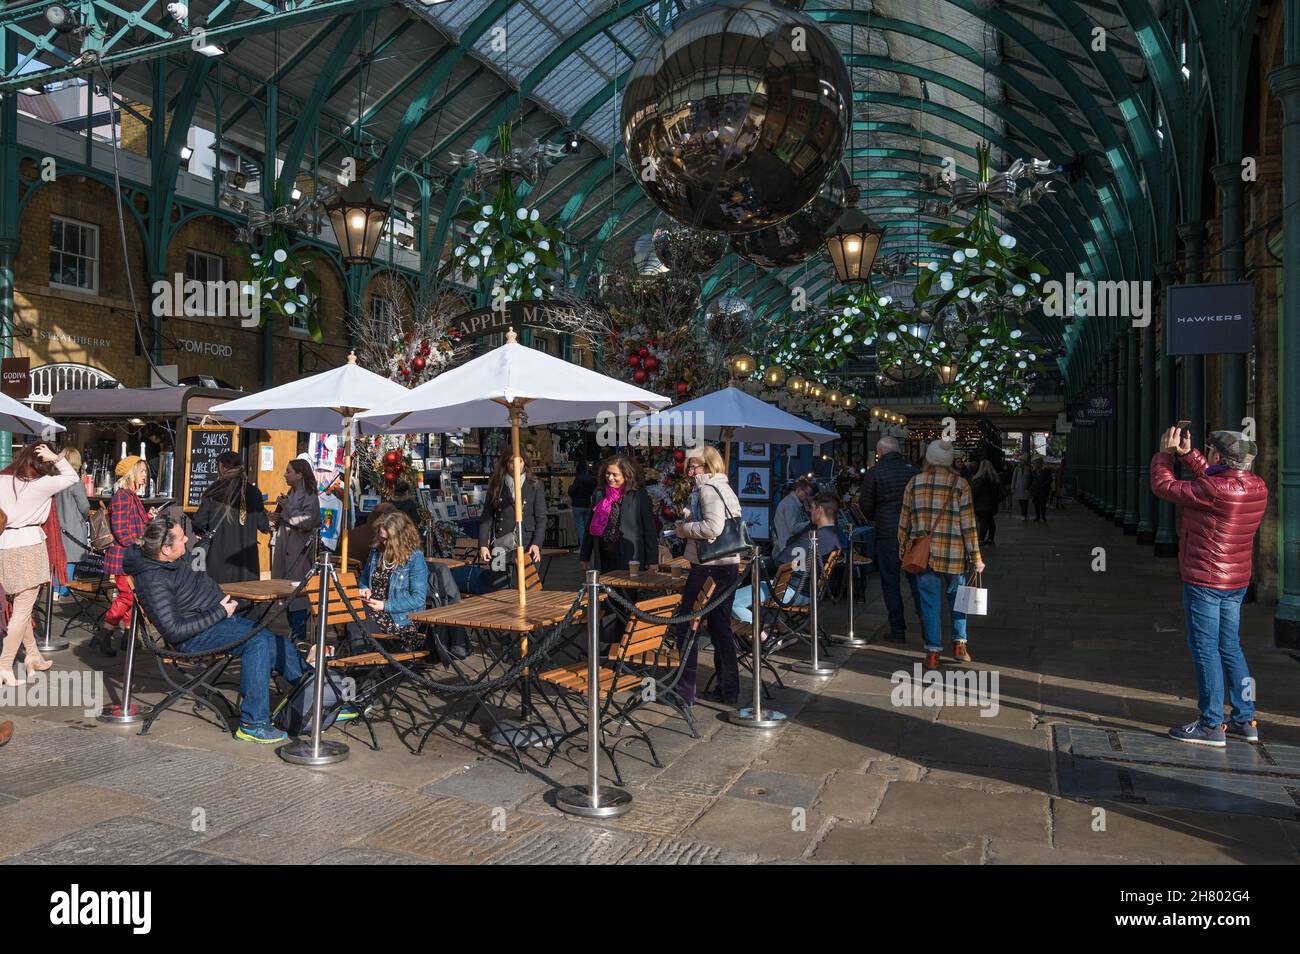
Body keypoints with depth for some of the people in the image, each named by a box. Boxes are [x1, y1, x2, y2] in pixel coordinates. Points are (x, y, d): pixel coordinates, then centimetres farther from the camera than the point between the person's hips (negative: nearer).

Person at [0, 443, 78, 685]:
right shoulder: (40, 484, -8)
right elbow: (72, 477, 4)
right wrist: (56, 458, -2)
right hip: (29, 547, -6)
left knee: (20, 605, 19)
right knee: (22, 609, -1)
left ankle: (33, 656, 30)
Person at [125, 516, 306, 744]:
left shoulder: (171, 560, 5)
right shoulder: (154, 583, -23)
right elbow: (174, 631, -24)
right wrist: (220, 612, -19)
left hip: (220, 616, 10)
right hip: (195, 636, -10)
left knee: (275, 642, 2)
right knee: (258, 640, -29)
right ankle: (253, 725, -26)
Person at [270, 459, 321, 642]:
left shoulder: (309, 496, -9)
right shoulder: (291, 495, 16)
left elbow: (307, 521, -23)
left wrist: (287, 508, -16)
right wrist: (273, 518, 4)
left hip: (299, 551, -8)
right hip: (285, 549, 8)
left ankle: (299, 635, -4)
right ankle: (291, 632, 17)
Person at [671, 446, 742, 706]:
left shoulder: (708, 489, -12)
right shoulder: (725, 488, 17)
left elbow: (713, 527, -26)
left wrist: (685, 529, -11)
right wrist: (686, 527, 11)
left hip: (708, 567, -10)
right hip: (728, 565, 10)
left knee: (686, 627, 0)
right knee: (721, 628, 15)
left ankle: (685, 690, 5)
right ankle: (729, 690, 19)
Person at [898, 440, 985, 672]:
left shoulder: (915, 483, 1)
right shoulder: (960, 484, -2)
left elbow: (905, 520, 4)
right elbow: (968, 523, -4)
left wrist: (903, 548, 16)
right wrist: (976, 556, 1)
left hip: (922, 553, 1)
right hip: (953, 554, 0)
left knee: (930, 601, 4)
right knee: (957, 596, 19)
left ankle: (933, 651, 5)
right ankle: (959, 643, 22)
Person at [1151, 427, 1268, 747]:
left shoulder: (1215, 491, -23)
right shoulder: (1257, 487, 3)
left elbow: (1164, 487, -11)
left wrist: (1165, 453, 4)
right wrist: (1187, 454, 15)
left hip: (1205, 581, -8)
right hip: (1237, 581, 9)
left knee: (1205, 649, -1)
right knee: (1230, 648, 17)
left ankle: (1211, 725, 3)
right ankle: (1245, 720, 23)